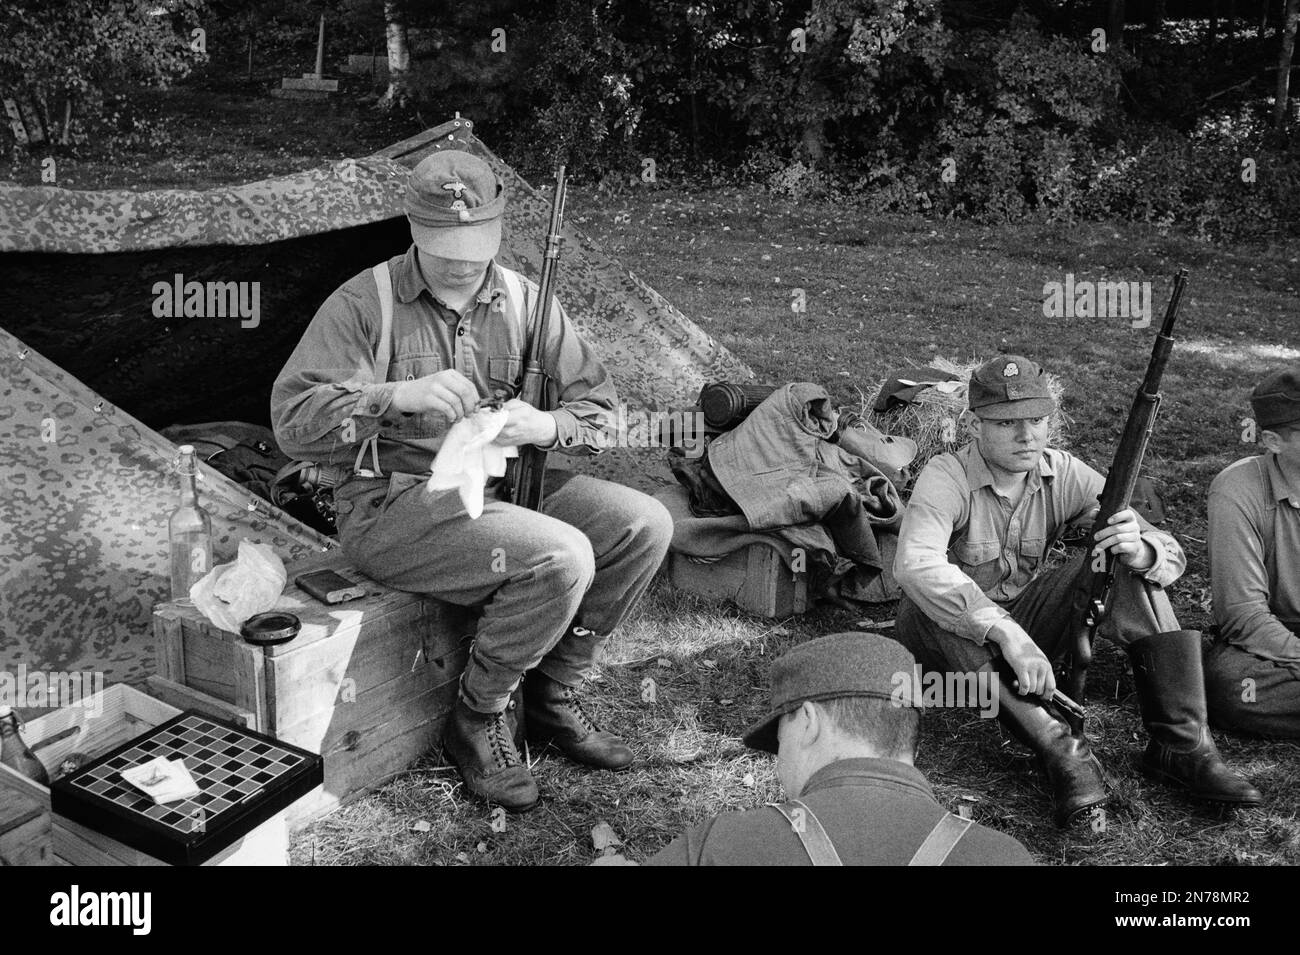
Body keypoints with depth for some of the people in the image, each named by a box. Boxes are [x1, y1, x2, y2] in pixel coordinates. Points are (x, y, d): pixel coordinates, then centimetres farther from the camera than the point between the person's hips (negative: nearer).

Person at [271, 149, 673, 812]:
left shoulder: (523, 302, 7)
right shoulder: (364, 304, -6)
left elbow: (600, 407, 5)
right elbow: (294, 422, -16)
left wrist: (545, 427, -18)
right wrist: (395, 397, -31)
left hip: (503, 485, 6)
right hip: (394, 502, -6)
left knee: (644, 525, -13)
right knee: (560, 556, -29)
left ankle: (552, 697, 5)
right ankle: (477, 721, -4)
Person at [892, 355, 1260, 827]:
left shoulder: (1065, 474, -7)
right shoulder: (947, 478, -20)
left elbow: (1170, 553, -11)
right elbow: (914, 563, -41)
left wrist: (1140, 551, -36)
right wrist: (1006, 633, -49)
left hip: (1026, 626, 4)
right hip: (957, 638, -4)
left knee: (1129, 568, -17)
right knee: (926, 604, -37)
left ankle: (1181, 745, -21)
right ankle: (1059, 746, -38)